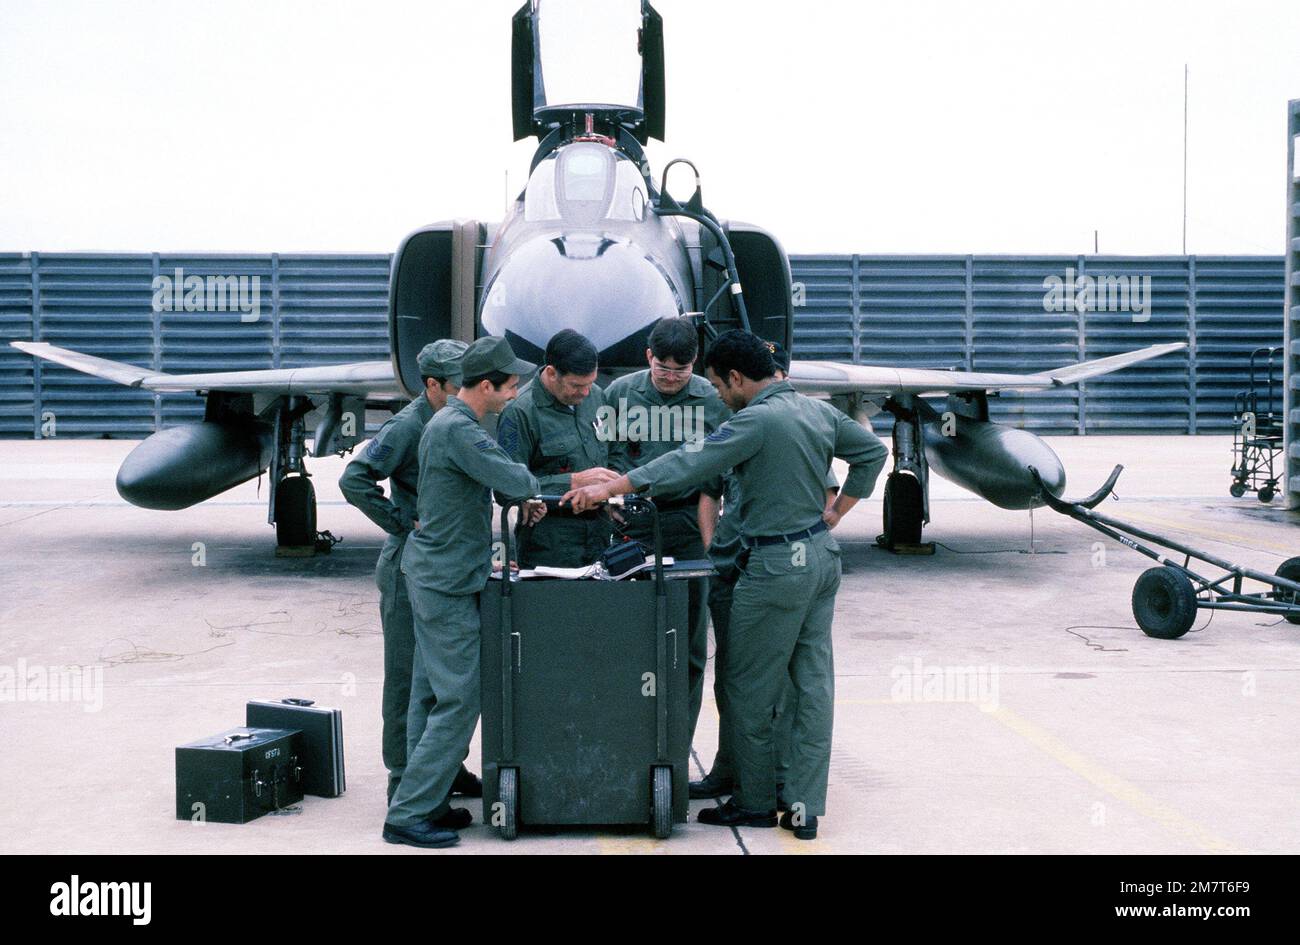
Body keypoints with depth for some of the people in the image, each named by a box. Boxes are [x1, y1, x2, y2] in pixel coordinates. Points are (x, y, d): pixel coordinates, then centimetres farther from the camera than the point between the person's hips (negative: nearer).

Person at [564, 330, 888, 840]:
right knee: (814, 684, 8)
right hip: (821, 555, 9)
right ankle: (805, 808, 12)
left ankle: (755, 804, 15)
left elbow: (690, 465, -22)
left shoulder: (756, 420, -18)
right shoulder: (818, 411, 7)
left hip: (777, 566, -9)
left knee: (749, 689, 5)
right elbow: (872, 451, 19)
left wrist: (611, 486, -19)